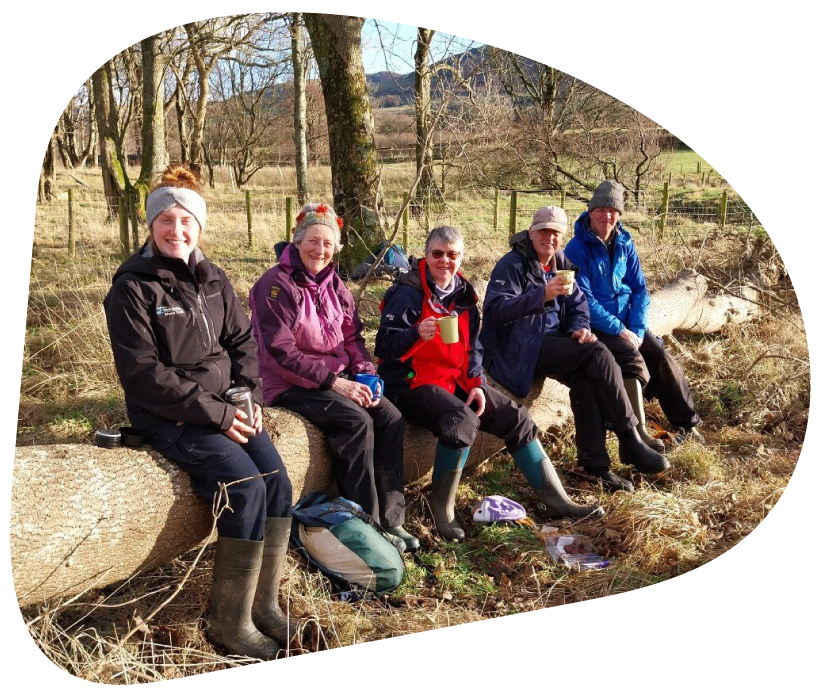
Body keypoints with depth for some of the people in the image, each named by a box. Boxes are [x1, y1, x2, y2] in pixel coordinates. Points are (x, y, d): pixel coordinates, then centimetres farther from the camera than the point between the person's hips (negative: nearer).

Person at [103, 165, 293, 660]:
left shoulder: (213, 279, 10)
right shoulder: (132, 288, -8)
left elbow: (243, 340, 14)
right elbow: (142, 373, -14)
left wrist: (249, 396, -4)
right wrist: (214, 413, -18)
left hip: (226, 407, 6)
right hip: (168, 416, -6)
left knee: (278, 482, -15)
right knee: (245, 488, -24)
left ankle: (264, 602, -2)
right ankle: (231, 620, -11)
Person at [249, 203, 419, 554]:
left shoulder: (335, 286, 11)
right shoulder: (277, 285, -12)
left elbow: (352, 337, 14)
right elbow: (280, 352, -19)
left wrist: (366, 373, -6)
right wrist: (333, 381, -22)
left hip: (339, 378, 7)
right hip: (290, 384, -7)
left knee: (391, 418, -15)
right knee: (356, 421, -28)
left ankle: (391, 520, -10)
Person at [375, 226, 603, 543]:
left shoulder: (463, 293, 11)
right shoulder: (408, 293, -10)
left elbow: (472, 347, 16)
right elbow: (386, 347, -20)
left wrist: (476, 383, 0)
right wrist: (417, 334, -40)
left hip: (455, 379, 7)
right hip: (412, 383, -7)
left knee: (515, 417, -3)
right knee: (462, 419, -35)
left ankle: (556, 499, 6)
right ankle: (442, 505, -15)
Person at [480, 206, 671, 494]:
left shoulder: (562, 264, 15)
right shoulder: (512, 264, -9)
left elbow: (578, 304, 17)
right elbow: (495, 310, -22)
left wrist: (579, 328, -7)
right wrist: (542, 295, -34)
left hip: (550, 342, 7)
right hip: (518, 349, -7)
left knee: (585, 377, -25)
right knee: (596, 353, -24)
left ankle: (594, 462, -20)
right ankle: (629, 441, -18)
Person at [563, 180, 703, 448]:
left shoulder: (624, 244, 5)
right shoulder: (577, 248, -13)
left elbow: (639, 289, 6)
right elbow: (584, 300, -18)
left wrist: (637, 329, -9)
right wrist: (620, 331, -20)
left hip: (627, 322, 6)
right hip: (595, 326, -6)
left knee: (662, 359, -9)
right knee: (632, 358, -27)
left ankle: (687, 425, 4)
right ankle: (638, 432, -21)